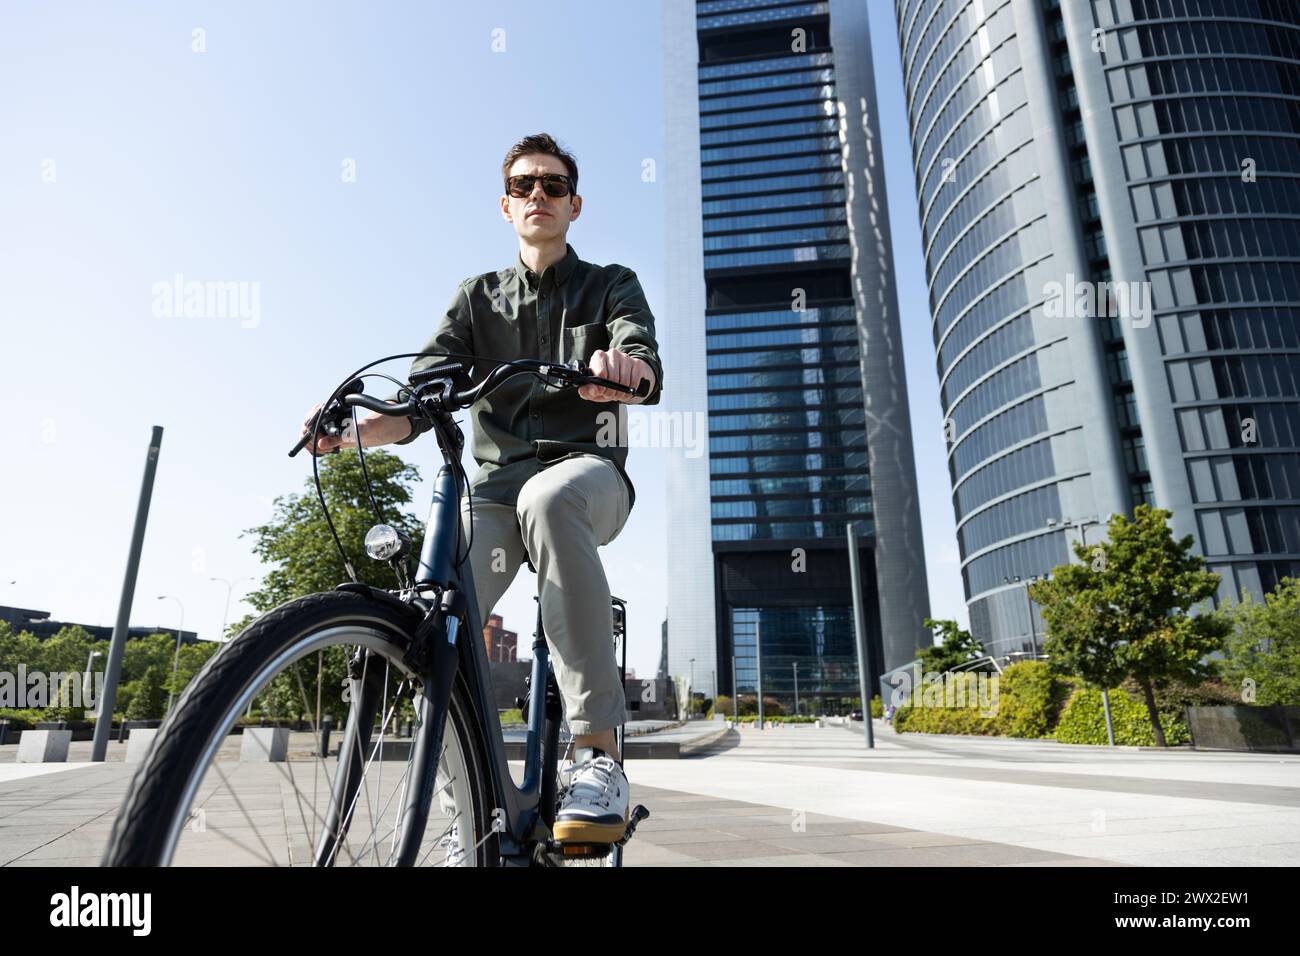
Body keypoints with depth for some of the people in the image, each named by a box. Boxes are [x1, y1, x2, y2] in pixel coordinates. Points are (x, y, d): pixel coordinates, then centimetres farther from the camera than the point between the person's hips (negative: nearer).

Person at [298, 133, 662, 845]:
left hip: (586, 470, -2)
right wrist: (357, 429, -16)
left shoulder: (611, 286, 13)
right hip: (496, 484, 3)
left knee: (547, 498, -40)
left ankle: (598, 755, -36)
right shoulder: (478, 298, 19)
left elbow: (648, 371, -9)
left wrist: (620, 371, -35)